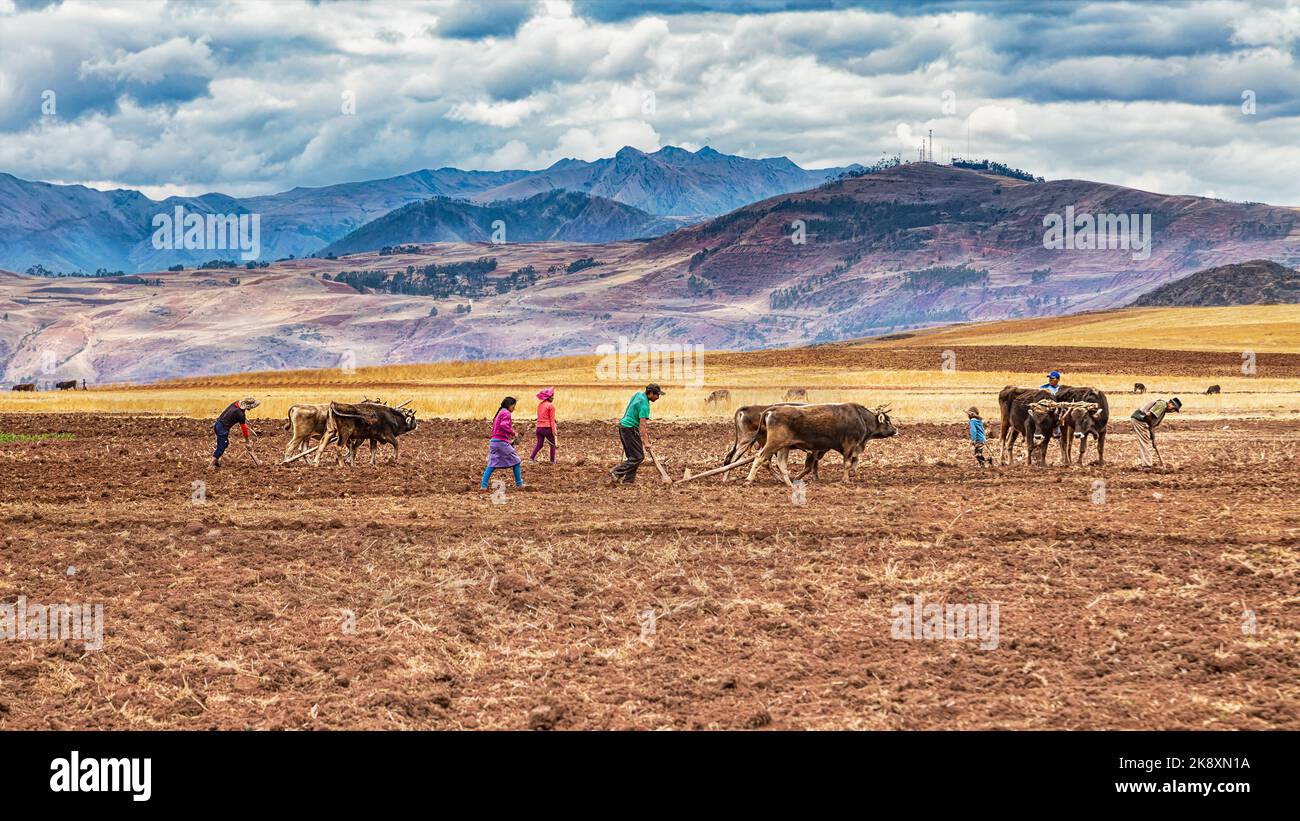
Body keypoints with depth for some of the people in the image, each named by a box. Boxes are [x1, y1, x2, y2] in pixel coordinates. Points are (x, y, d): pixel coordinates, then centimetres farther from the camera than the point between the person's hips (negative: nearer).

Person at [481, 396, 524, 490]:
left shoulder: (500, 412, 21)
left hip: (493, 441, 9)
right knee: (515, 461, 5)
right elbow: (504, 425, -24)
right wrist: (513, 433, -15)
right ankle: (519, 483, 10)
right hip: (501, 442, -9)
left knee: (492, 465, 6)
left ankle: (483, 485, -5)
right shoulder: (506, 413, -7)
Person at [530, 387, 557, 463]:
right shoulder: (551, 405, -10)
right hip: (547, 428, -6)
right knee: (553, 444, 11)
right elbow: (552, 419, -11)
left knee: (539, 444, 14)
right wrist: (553, 430, -9)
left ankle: (531, 458, 0)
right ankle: (552, 461, 10)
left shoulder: (540, 405, 11)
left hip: (539, 428, 6)